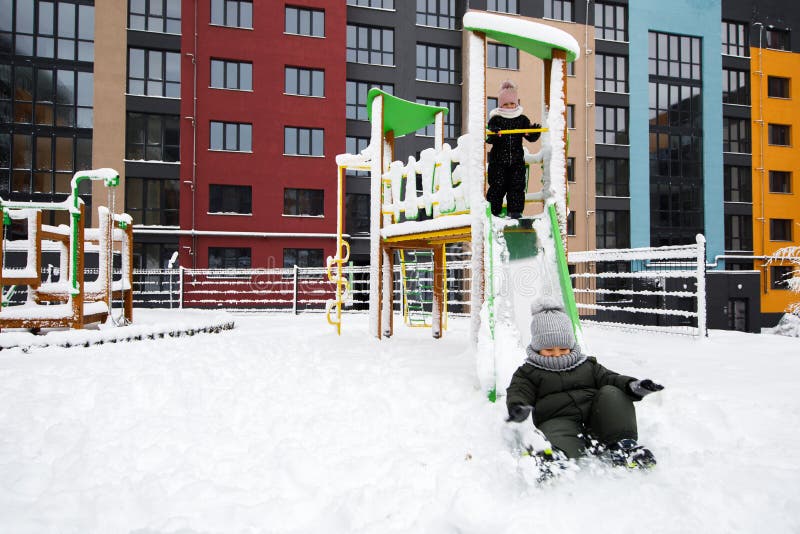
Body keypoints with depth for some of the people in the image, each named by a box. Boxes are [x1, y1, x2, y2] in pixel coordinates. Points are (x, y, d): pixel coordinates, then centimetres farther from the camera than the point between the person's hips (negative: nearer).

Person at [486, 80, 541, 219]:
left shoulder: (522, 119, 7)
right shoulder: (495, 119, 0)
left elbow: (530, 137, 3)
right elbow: (489, 139, -10)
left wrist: (535, 132, -19)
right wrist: (493, 135, -33)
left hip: (517, 159, 2)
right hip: (498, 159, -2)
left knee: (517, 185, 1)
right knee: (497, 185, -1)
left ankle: (515, 210, 9)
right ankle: (493, 210, 8)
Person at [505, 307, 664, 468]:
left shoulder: (587, 364, 24)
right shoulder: (528, 372, 12)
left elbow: (607, 377, 13)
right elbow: (518, 393, -1)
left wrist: (632, 385, -12)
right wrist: (517, 407, -29)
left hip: (594, 417, 5)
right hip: (559, 421, -4)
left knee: (611, 393, -19)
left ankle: (623, 444, -24)